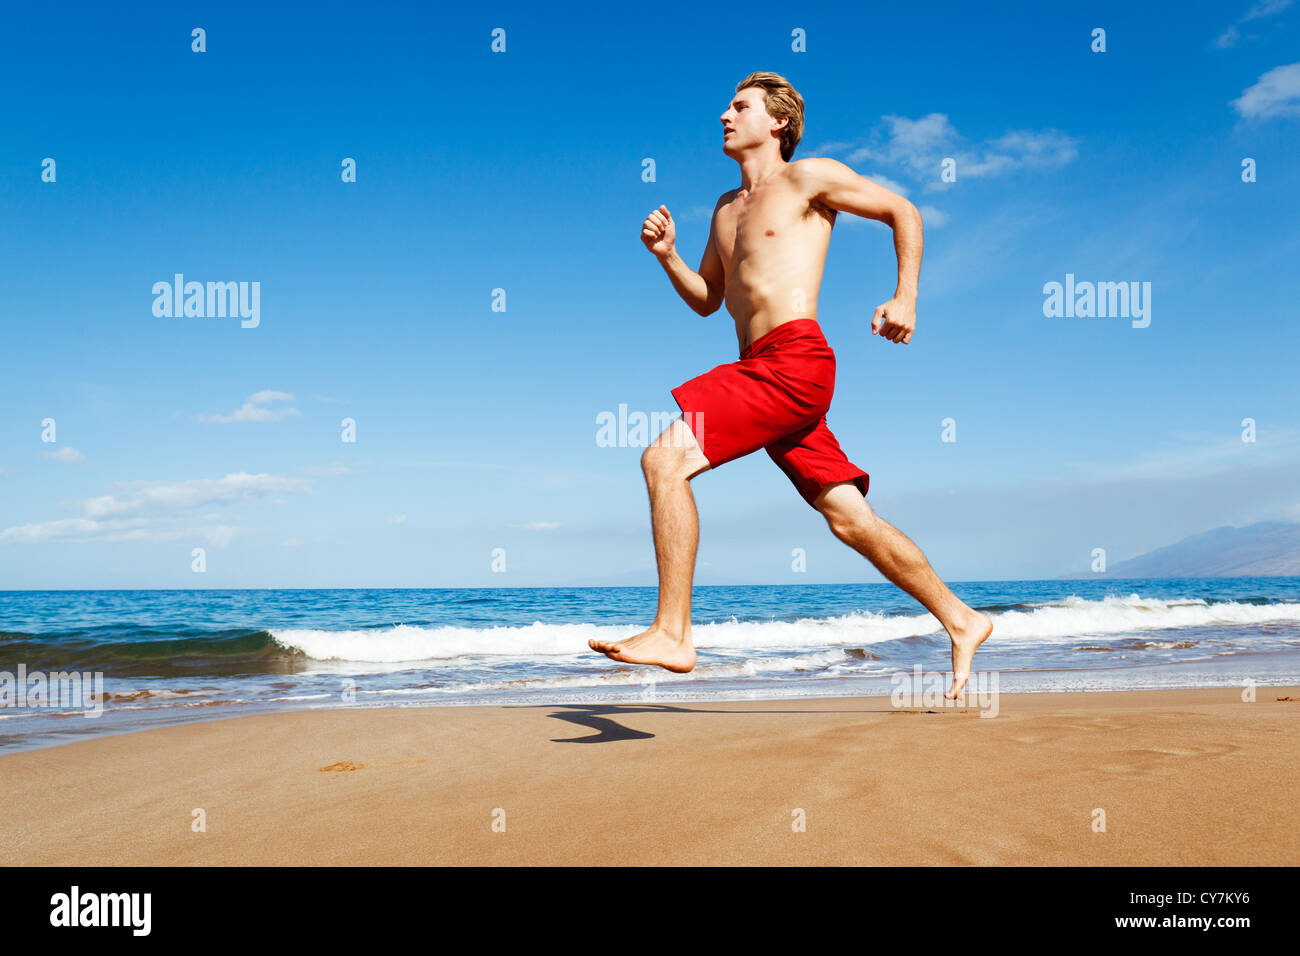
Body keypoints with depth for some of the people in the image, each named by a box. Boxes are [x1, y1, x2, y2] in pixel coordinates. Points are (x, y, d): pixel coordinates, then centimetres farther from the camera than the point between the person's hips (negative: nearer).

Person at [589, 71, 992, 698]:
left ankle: (671, 634, -17)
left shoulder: (807, 177, 5)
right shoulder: (728, 208, 27)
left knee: (664, 459, -19)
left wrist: (905, 298, -3)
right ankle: (960, 622, 18)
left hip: (793, 359, -8)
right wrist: (667, 255, 13)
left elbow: (903, 211, 7)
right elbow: (706, 300, 31)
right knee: (850, 519, 6)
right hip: (760, 370, 8)